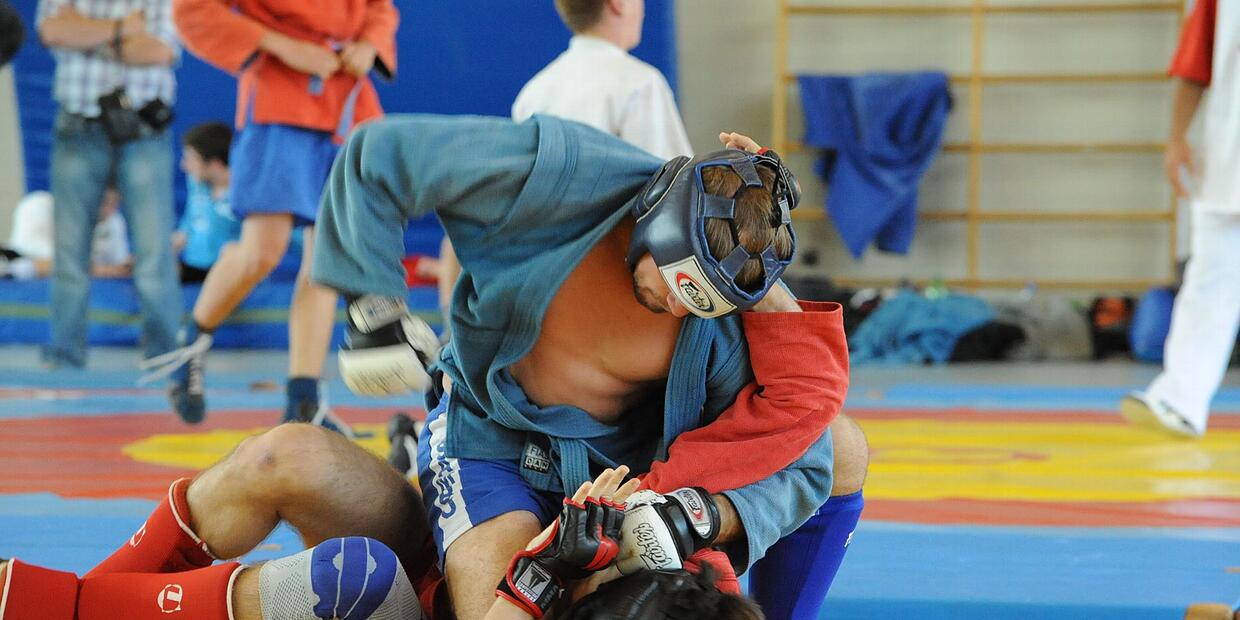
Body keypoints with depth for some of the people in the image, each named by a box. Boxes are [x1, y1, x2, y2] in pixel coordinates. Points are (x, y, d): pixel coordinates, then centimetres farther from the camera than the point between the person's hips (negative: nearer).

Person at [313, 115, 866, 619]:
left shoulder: (735, 321, -24)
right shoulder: (551, 177, -30)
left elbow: (796, 472, -20)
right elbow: (377, 156, -21)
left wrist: (702, 517, -38)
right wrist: (374, 306, -23)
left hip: (630, 450, 3)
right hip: (492, 439, -3)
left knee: (840, 448, -8)